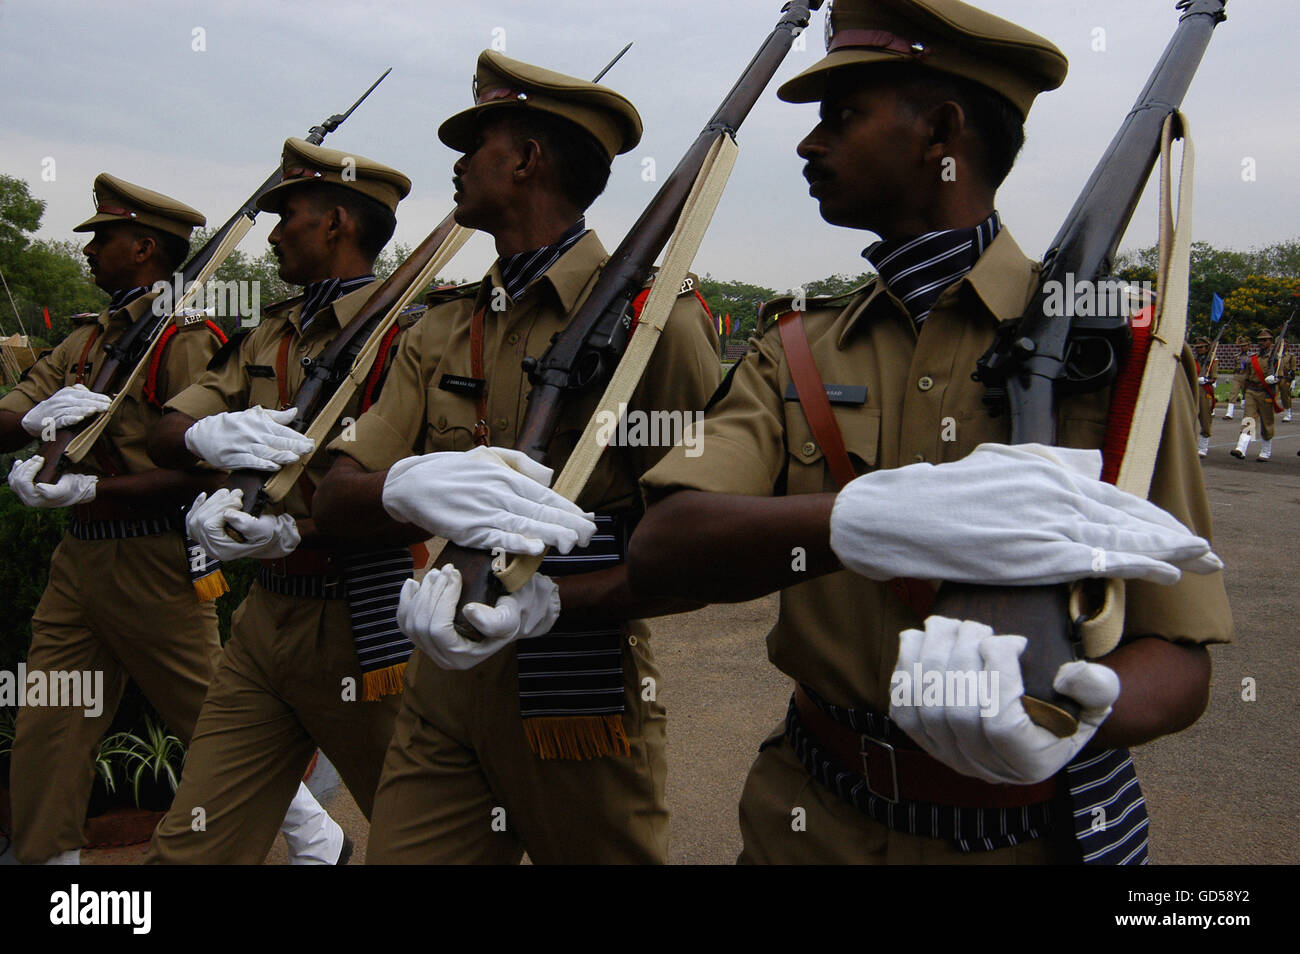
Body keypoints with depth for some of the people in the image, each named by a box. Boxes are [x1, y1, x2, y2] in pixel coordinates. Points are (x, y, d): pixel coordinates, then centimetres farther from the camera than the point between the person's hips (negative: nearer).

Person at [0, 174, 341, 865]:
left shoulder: (185, 337, -10)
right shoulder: (85, 341, 16)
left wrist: (93, 488, -26)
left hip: (151, 561, -7)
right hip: (77, 556, 8)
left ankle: (317, 841, 20)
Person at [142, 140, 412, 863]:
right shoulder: (272, 334, 16)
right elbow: (165, 436, 8)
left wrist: (295, 529, -33)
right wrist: (209, 434, -15)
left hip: (356, 620, -7)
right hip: (266, 612, 7)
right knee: (191, 845, 10)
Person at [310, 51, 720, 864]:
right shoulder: (443, 330, 9)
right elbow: (336, 502, -2)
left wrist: (546, 601, -28)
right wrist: (408, 486, -25)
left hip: (581, 695, -4)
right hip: (443, 683, 5)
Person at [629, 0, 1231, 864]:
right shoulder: (795, 356, -1)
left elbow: (1177, 662, -13)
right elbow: (659, 553, -18)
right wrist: (855, 519, -37)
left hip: (1028, 830, -2)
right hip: (816, 819, 2)